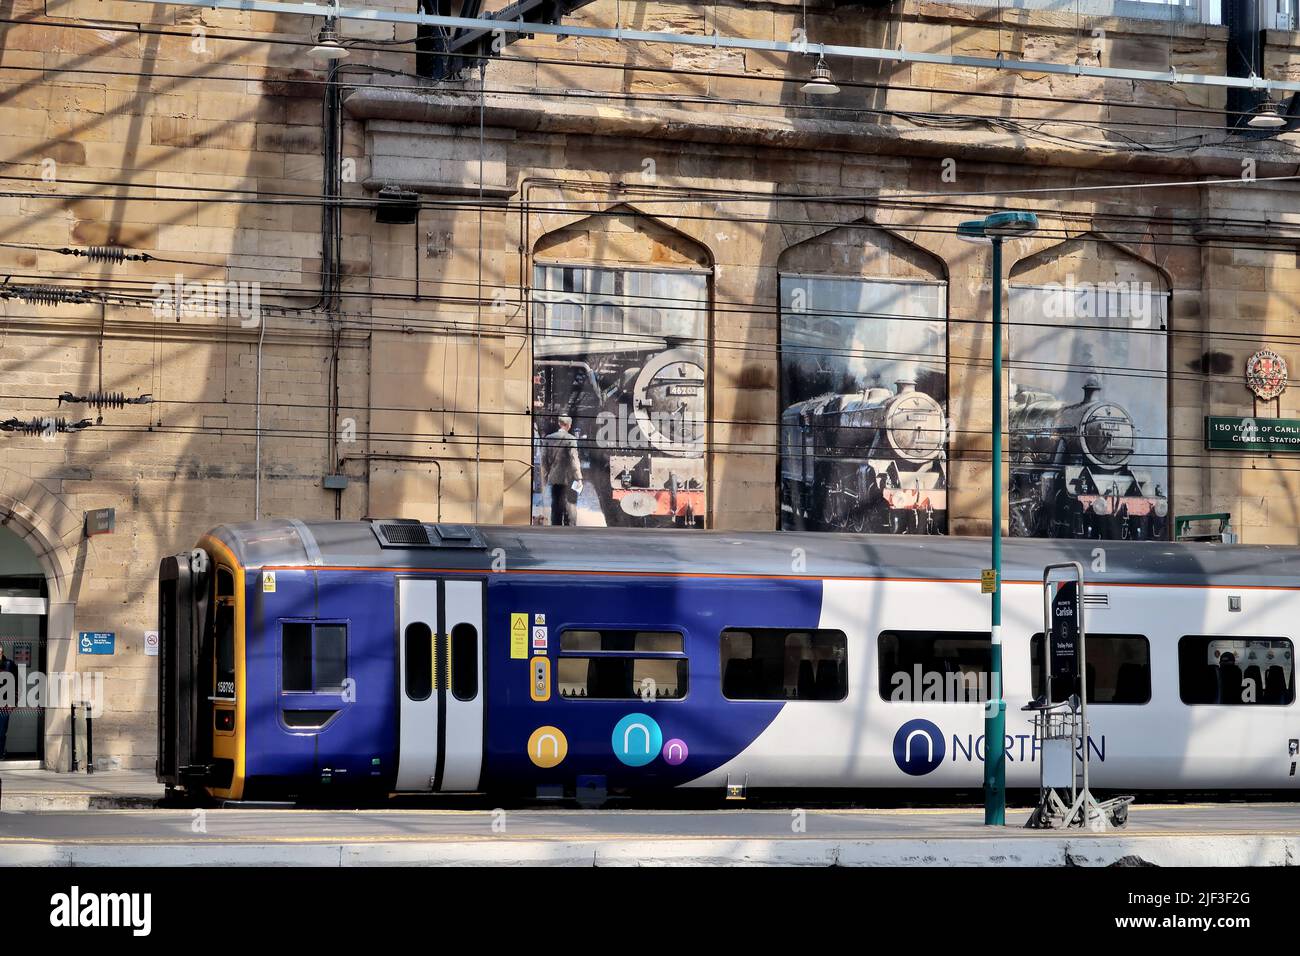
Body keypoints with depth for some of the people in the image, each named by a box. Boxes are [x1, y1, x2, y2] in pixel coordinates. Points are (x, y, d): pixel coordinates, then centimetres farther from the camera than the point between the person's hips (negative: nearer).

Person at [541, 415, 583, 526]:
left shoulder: (548, 438, 3)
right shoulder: (570, 439, -12)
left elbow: (544, 459, 7)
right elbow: (573, 459, -14)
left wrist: (545, 477, 15)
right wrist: (578, 478, -9)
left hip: (554, 478, 5)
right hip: (568, 479, -5)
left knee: (555, 506, 10)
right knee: (570, 508, 0)